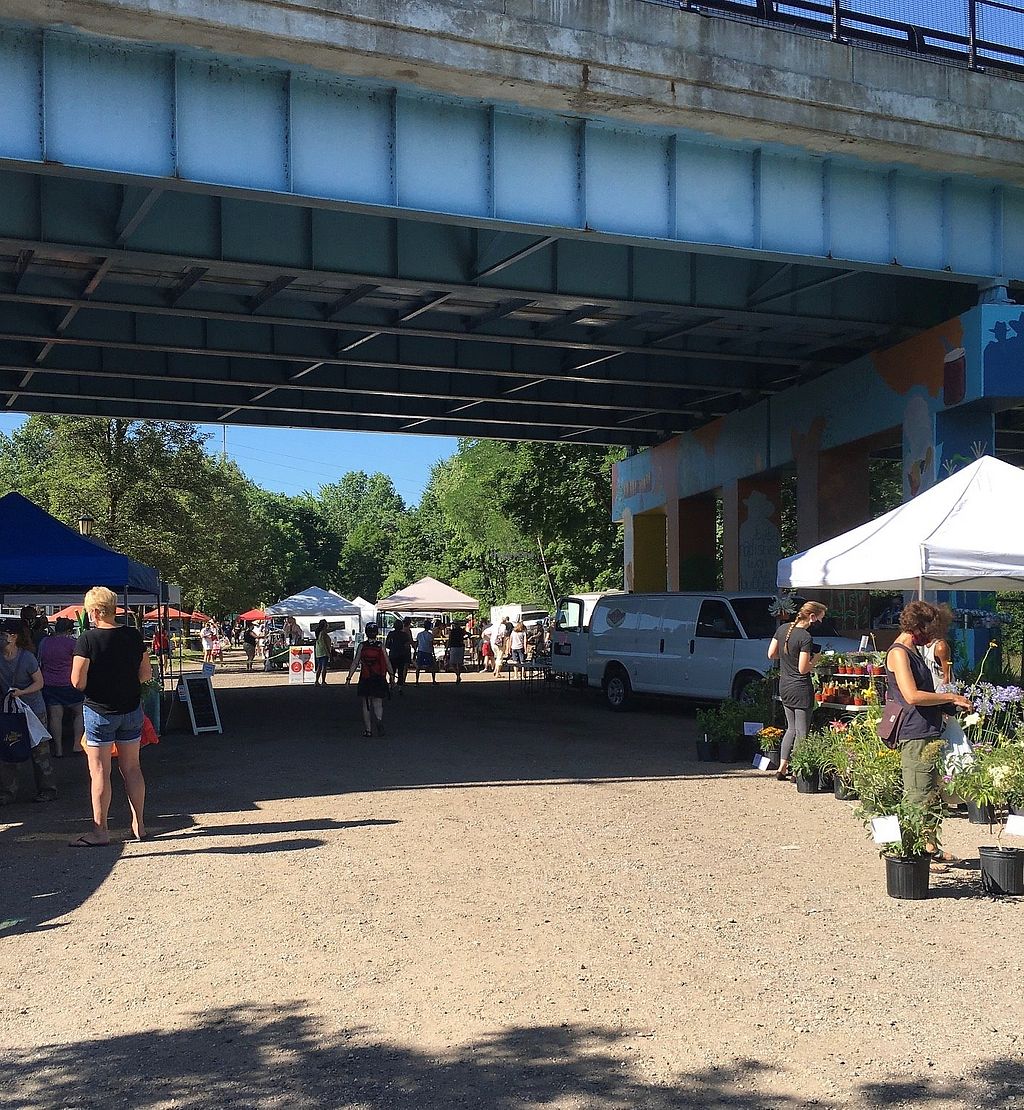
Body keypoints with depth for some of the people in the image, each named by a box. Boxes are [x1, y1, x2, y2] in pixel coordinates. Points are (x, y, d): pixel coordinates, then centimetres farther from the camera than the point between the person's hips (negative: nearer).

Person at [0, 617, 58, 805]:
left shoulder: (27, 658, -15)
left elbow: (39, 682, -8)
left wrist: (21, 692, -22)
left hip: (33, 710, -4)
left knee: (39, 751, 3)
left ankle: (47, 789, 13)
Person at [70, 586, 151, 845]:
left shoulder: (88, 639, -15)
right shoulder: (133, 636, -1)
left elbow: (78, 682, -16)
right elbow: (146, 674, 3)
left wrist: (96, 680, 4)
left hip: (100, 712, -5)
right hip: (131, 710, 5)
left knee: (99, 771, 3)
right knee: (131, 768, 14)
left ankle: (100, 831, 6)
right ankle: (139, 825, 20)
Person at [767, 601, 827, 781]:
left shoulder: (783, 629, 3)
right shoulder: (805, 638, -20)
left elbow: (771, 654, 11)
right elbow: (803, 669, -21)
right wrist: (815, 656, -7)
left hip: (784, 687, 8)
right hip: (800, 689, -8)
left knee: (791, 728, 19)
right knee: (802, 732, 3)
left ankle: (782, 768, 18)